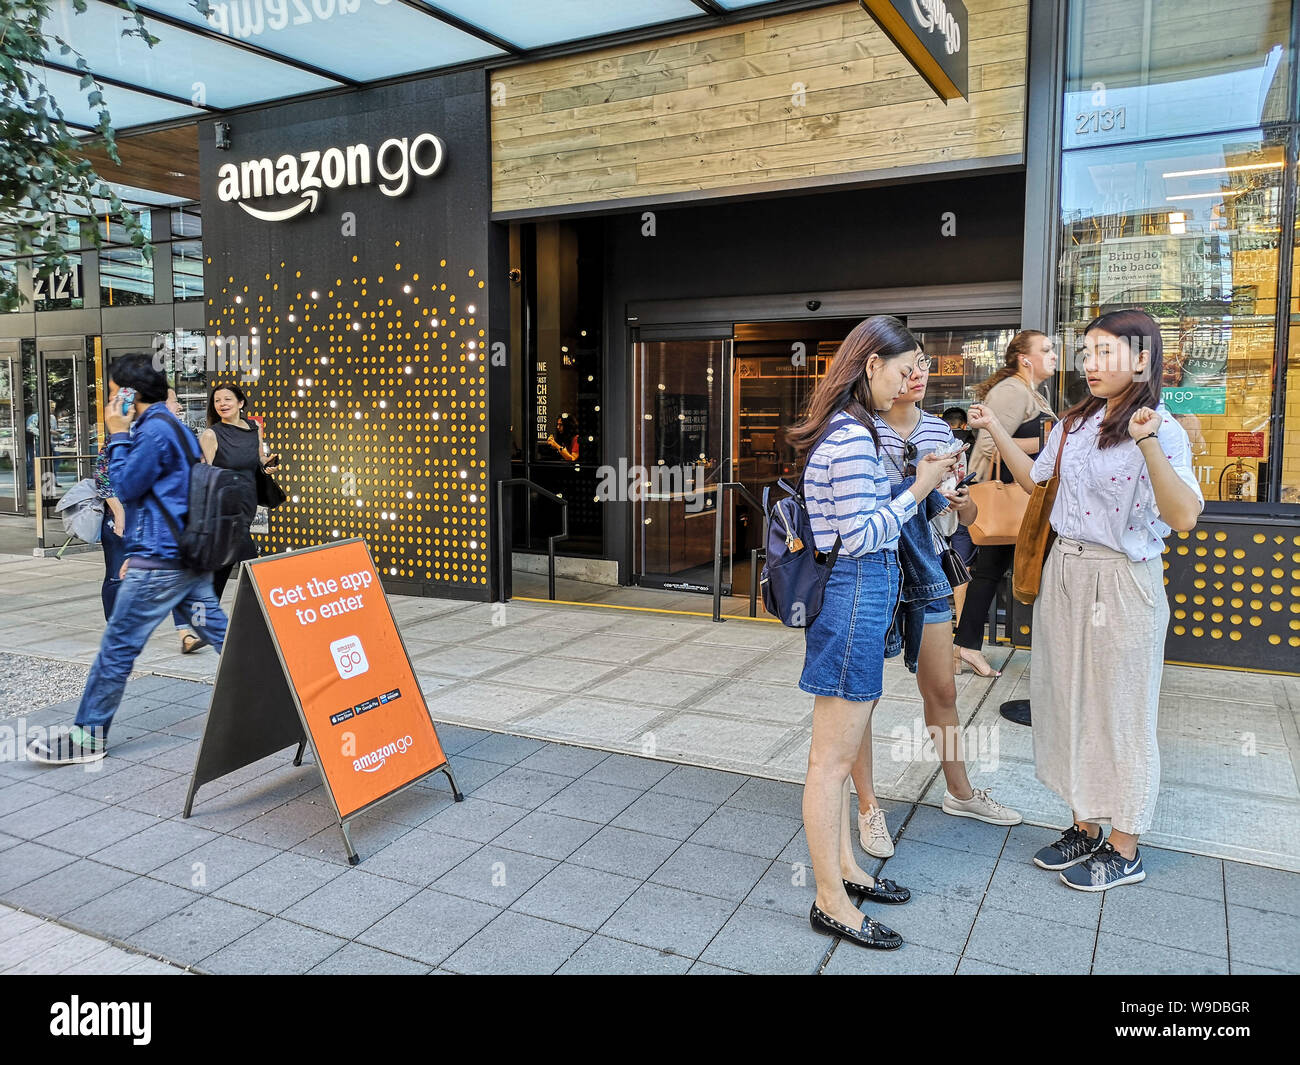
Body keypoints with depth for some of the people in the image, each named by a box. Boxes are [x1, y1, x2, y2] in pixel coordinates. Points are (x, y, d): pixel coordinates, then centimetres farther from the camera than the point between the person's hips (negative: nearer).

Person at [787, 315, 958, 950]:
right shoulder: (853, 436, -17)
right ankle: (831, 902, 12)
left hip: (844, 593, 11)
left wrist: (916, 483, 9)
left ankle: (844, 867, 34)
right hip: (855, 595, -11)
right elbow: (861, 537, -19)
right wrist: (917, 490, -10)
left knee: (843, 747, 19)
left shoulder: (835, 430, 15)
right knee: (834, 757, -1)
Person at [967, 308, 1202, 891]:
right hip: (1065, 572, 7)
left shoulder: (1162, 432, -14)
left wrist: (1147, 443, -38)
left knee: (1119, 712, 5)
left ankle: (1124, 850, 23)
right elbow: (1034, 479, 21)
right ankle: (1086, 828, 33)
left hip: (1122, 582, -7)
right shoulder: (1075, 423, 7)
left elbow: (1184, 517, -28)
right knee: (1068, 702, 15)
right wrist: (996, 429, 15)